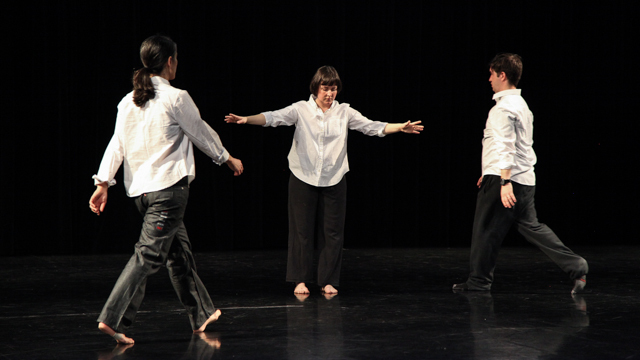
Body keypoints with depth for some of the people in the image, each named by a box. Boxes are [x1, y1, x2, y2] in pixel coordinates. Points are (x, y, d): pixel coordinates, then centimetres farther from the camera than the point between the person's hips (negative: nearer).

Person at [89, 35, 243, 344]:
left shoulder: (128, 101, 8)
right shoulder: (176, 98, -9)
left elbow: (116, 144, 6)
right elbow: (201, 133, 2)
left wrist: (103, 183, 7)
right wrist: (228, 158, 17)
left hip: (139, 188, 8)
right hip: (169, 186, -8)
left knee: (179, 250, 17)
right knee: (150, 254, -9)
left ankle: (201, 315, 27)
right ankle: (112, 318, -18)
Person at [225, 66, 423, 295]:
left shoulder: (344, 112, 3)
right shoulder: (301, 110, -3)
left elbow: (372, 127, -1)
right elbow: (274, 117, -14)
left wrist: (401, 128, -13)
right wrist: (247, 119, -30)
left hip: (334, 180, 2)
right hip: (303, 179, -2)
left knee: (333, 232, 4)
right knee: (302, 230, 2)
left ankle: (328, 281, 15)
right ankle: (300, 279, 12)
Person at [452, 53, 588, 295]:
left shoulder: (503, 107, -14)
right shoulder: (520, 104, 18)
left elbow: (506, 147, -23)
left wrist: (505, 182, -29)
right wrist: (490, 174, 30)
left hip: (505, 178, -9)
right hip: (525, 179, 9)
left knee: (486, 229, 2)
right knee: (530, 226, 10)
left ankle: (479, 280, 11)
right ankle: (576, 267, 3)